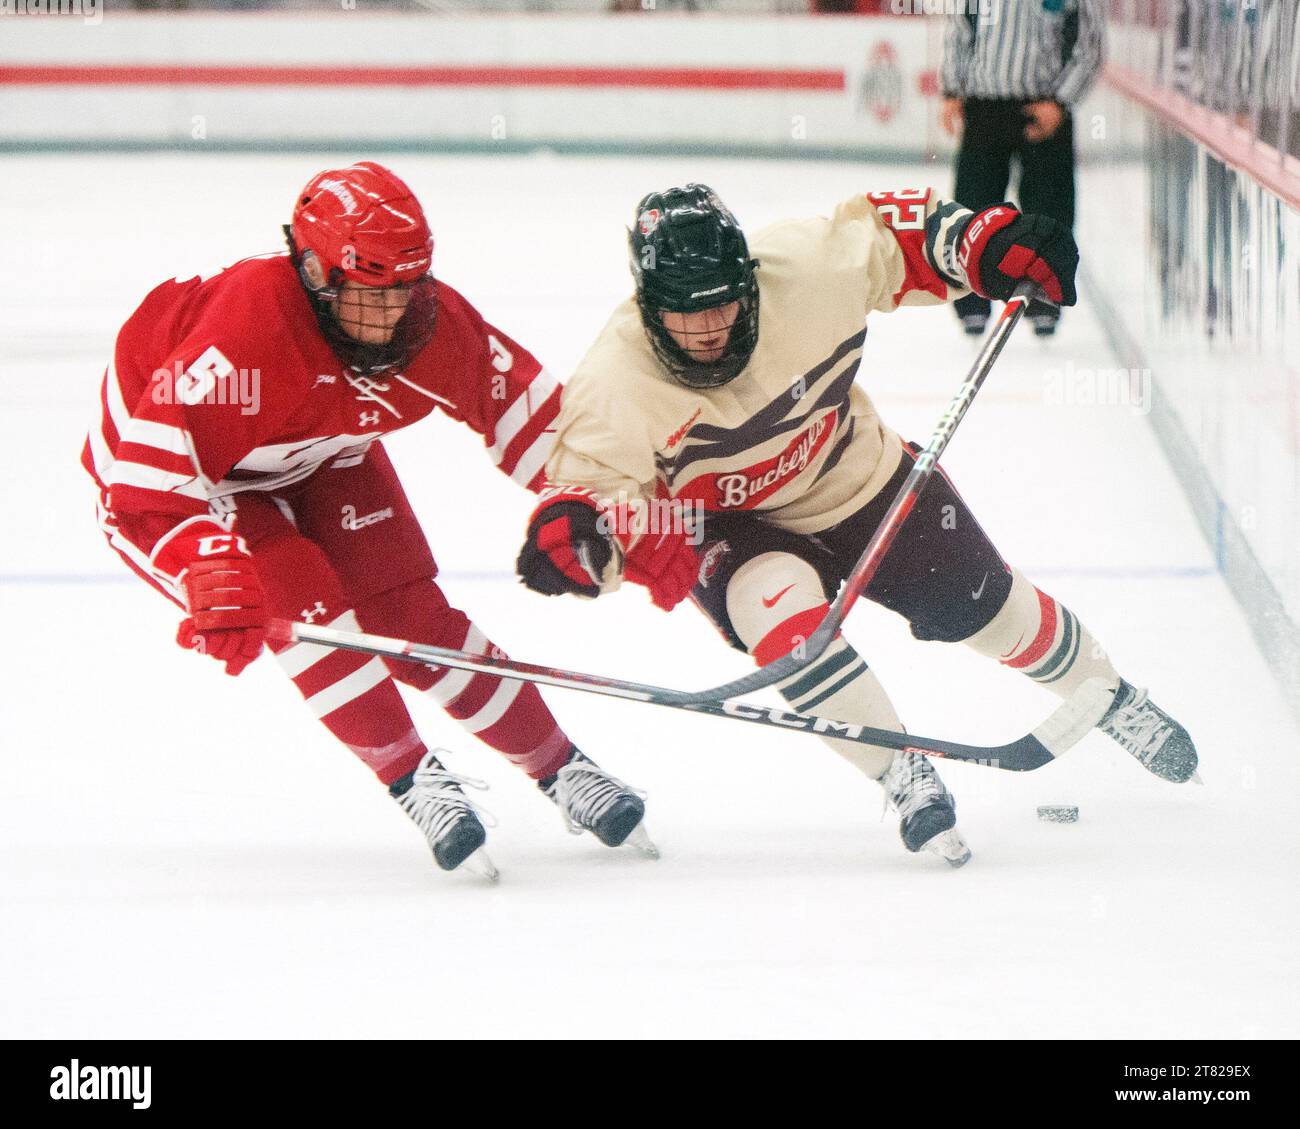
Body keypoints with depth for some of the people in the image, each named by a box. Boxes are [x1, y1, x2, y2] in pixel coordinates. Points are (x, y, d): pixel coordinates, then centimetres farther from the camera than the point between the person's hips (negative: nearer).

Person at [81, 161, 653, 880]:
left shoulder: (436, 323, -22)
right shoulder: (247, 326, -42)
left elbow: (521, 403, -4)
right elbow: (155, 474, -42)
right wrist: (214, 574, -51)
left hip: (318, 456, 5)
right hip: (153, 460, -5)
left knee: (406, 609, -4)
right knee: (299, 597, -26)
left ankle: (558, 767, 9)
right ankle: (412, 780, -13)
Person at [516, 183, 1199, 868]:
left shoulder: (808, 271, -26)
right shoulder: (614, 386, -32)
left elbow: (892, 231, -11)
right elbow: (588, 475, -30)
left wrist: (990, 244, -22)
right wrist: (570, 531, -52)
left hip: (856, 478, 3)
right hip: (728, 528, -3)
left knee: (990, 611, 10)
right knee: (781, 607, -35)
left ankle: (1105, 694, 41)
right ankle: (903, 774, -22)